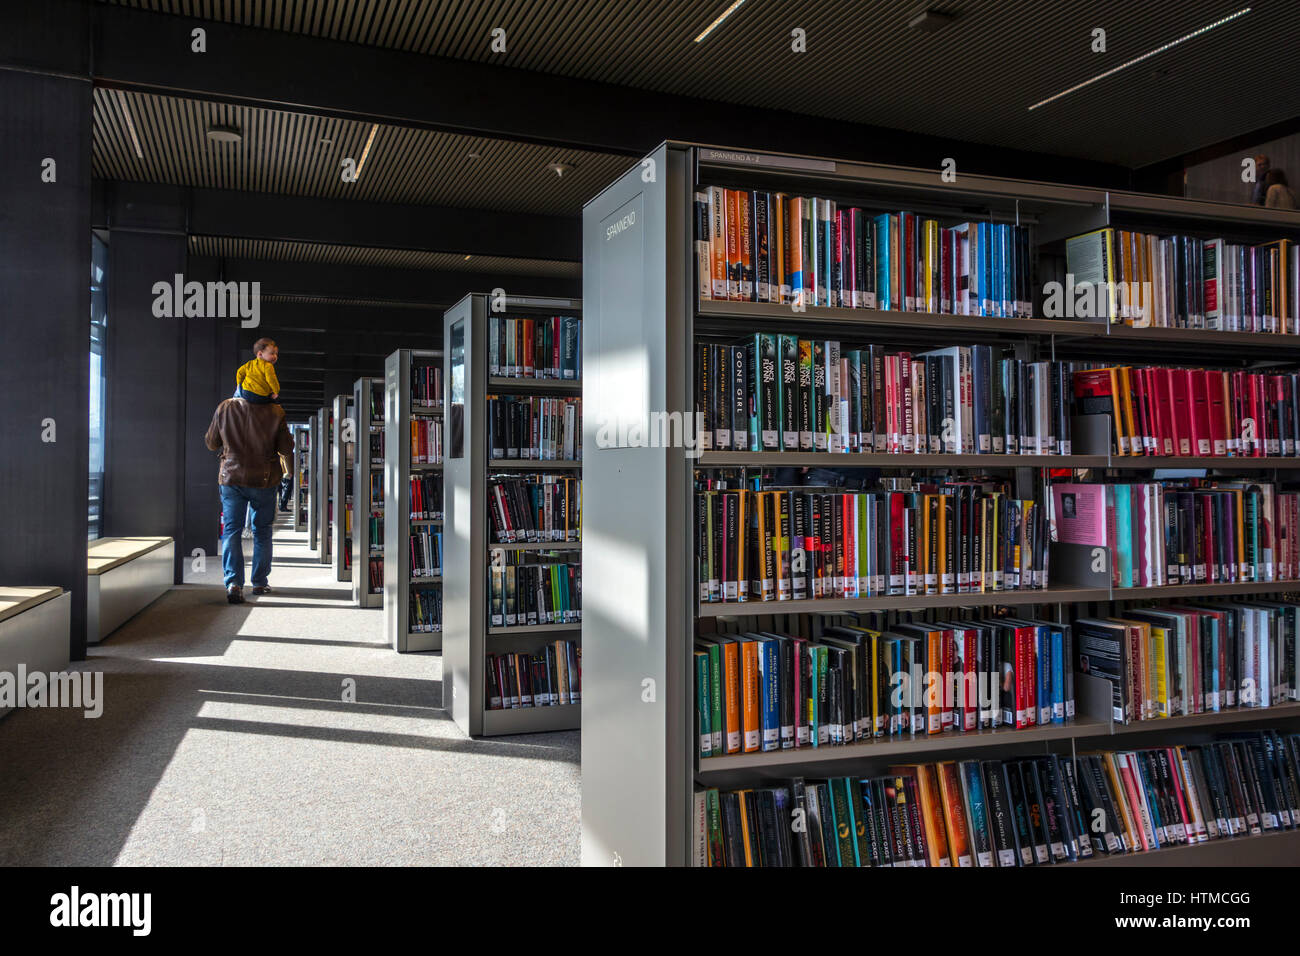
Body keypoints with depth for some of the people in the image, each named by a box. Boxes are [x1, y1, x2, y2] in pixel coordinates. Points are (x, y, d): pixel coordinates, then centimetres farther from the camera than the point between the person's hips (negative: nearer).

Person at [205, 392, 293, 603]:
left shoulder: (224, 408, -6)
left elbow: (212, 443, 6)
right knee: (262, 531, 13)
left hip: (232, 477, 0)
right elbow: (286, 448, -4)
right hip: (264, 479, 0)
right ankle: (260, 582, 21)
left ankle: (233, 582, -11)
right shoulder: (275, 413, -10)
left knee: (231, 530, 3)